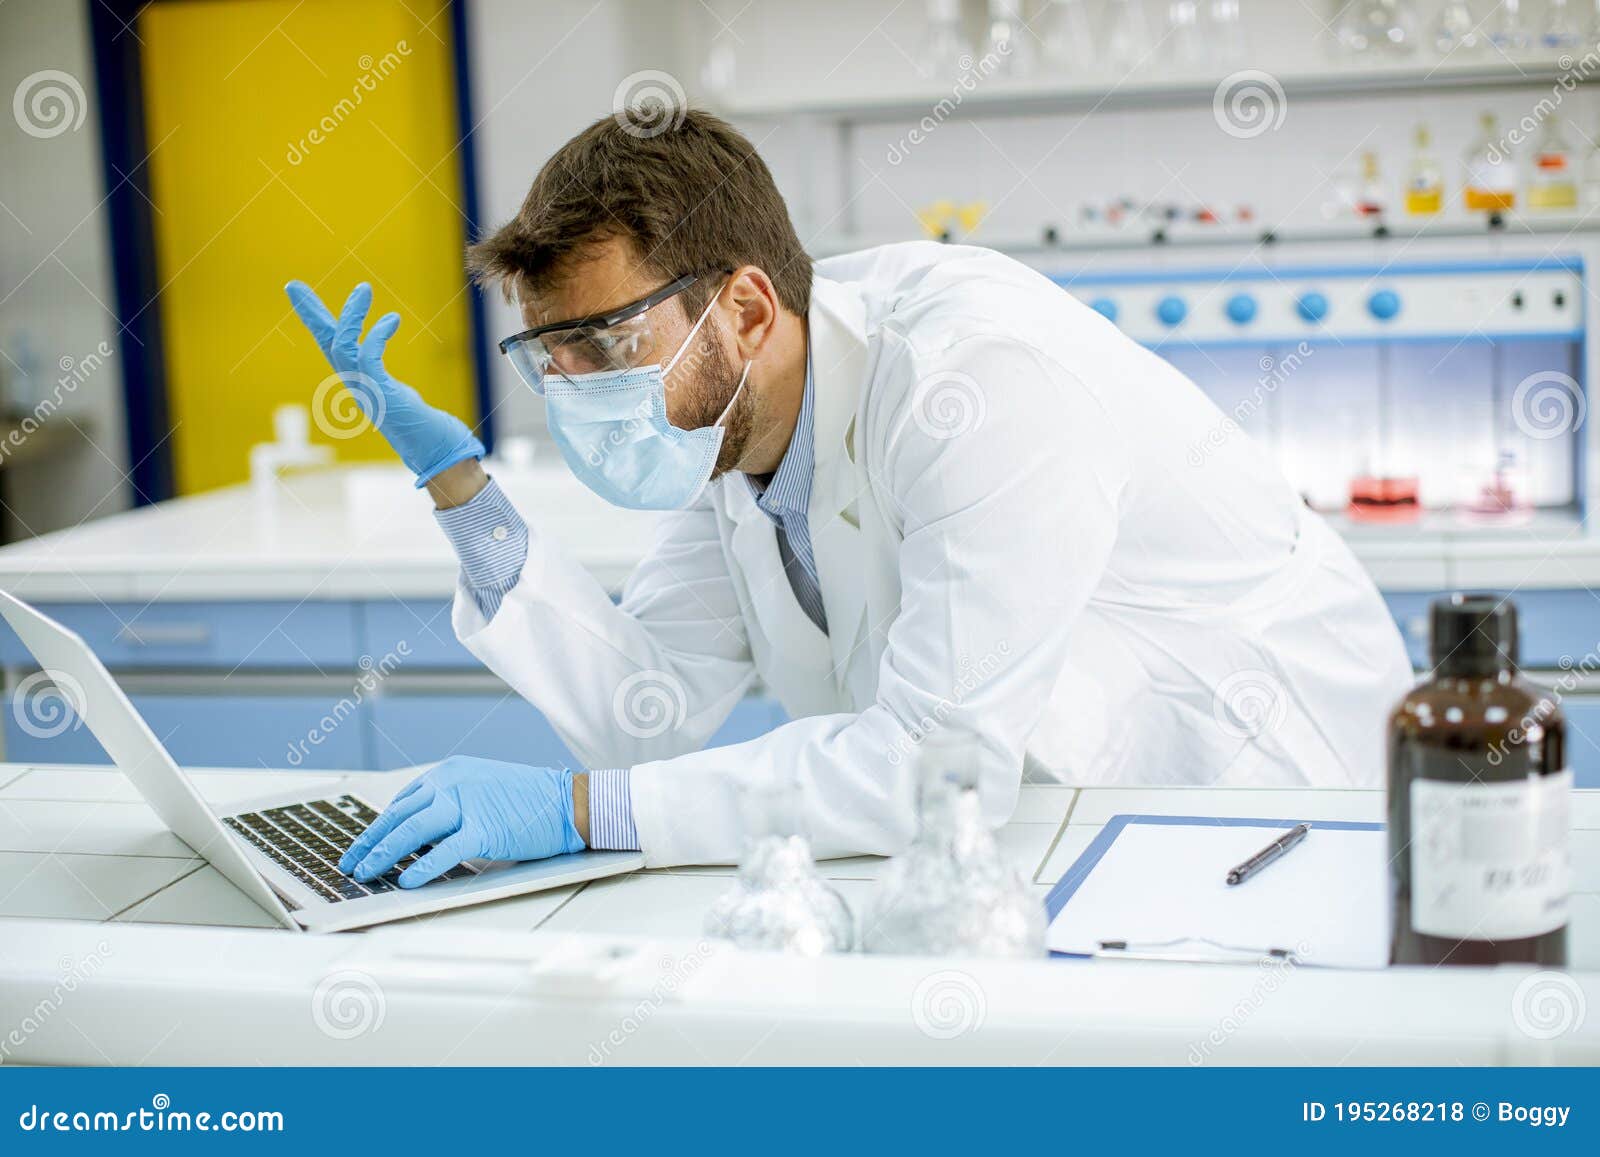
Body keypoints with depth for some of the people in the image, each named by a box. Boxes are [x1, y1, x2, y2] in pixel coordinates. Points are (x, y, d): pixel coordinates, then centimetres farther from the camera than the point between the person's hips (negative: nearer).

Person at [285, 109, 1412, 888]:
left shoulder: (980, 374, -29)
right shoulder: (732, 416, -2)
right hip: (1045, 817, 7)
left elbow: (945, 759, -35)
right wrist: (460, 484, -9)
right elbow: (650, 704, -2)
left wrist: (577, 805, -36)